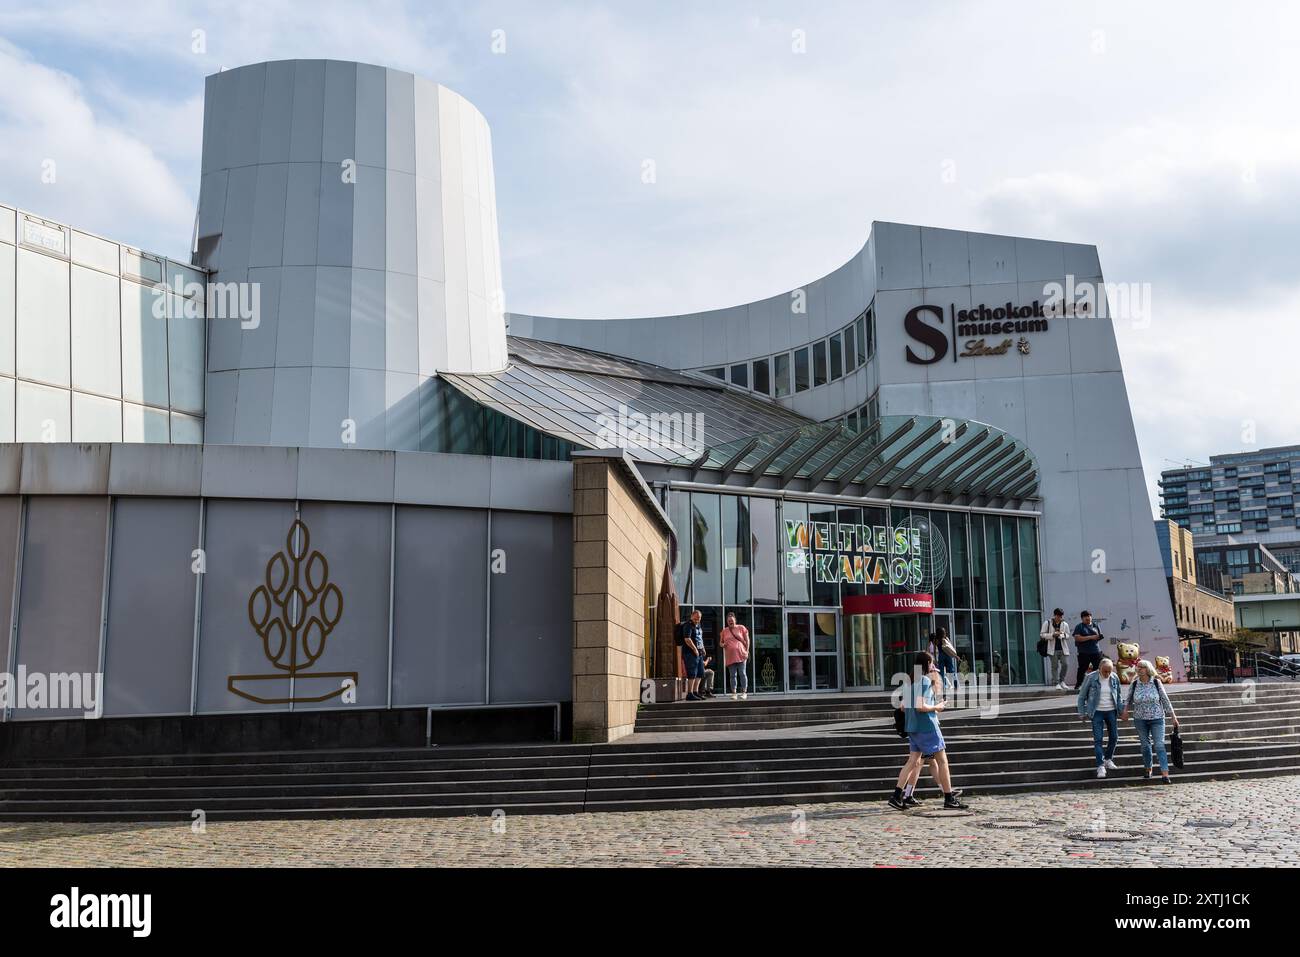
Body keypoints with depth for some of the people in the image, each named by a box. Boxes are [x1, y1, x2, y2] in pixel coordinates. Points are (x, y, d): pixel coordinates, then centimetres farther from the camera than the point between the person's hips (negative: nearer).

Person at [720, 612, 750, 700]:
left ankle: (744, 692, 0)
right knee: (732, 675, 2)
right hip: (730, 656, 2)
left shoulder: (741, 628, 7)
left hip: (741, 654, -2)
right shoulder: (724, 631, 14)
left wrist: (747, 651, -3)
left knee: (742, 674, -4)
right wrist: (723, 645, -3)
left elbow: (747, 640, 6)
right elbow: (721, 642, 21)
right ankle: (734, 693, 4)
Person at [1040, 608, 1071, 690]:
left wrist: (1062, 635, -11)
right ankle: (1056, 683, 8)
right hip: (1053, 649, -2)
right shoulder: (1047, 623, 1)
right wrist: (1053, 635, -14)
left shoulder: (1065, 624, 9)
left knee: (1065, 664, -5)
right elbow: (1042, 634, -2)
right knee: (1055, 666, 1)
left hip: (1063, 648, 2)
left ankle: (1062, 681, 15)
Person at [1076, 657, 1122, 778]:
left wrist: (1120, 711, 9)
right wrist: (1082, 713, -5)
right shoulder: (1091, 678, -13)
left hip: (1111, 711, 4)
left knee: (1114, 737, 10)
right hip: (1097, 712, -4)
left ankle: (1108, 759, 31)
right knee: (1098, 739, -8)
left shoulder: (1115, 678, -3)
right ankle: (1100, 766, -5)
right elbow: (1082, 696, -5)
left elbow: (1118, 696, 12)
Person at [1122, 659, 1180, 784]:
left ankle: (1165, 774, -14)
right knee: (1145, 745, 10)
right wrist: (1125, 710, -8)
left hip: (1157, 719, -2)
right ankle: (1148, 769, 28)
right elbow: (1129, 700, 11)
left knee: (1159, 745, -10)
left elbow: (1165, 700, 0)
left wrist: (1173, 716, 1)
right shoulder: (1134, 684, 0)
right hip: (1140, 719, 2)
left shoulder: (1156, 683, -4)